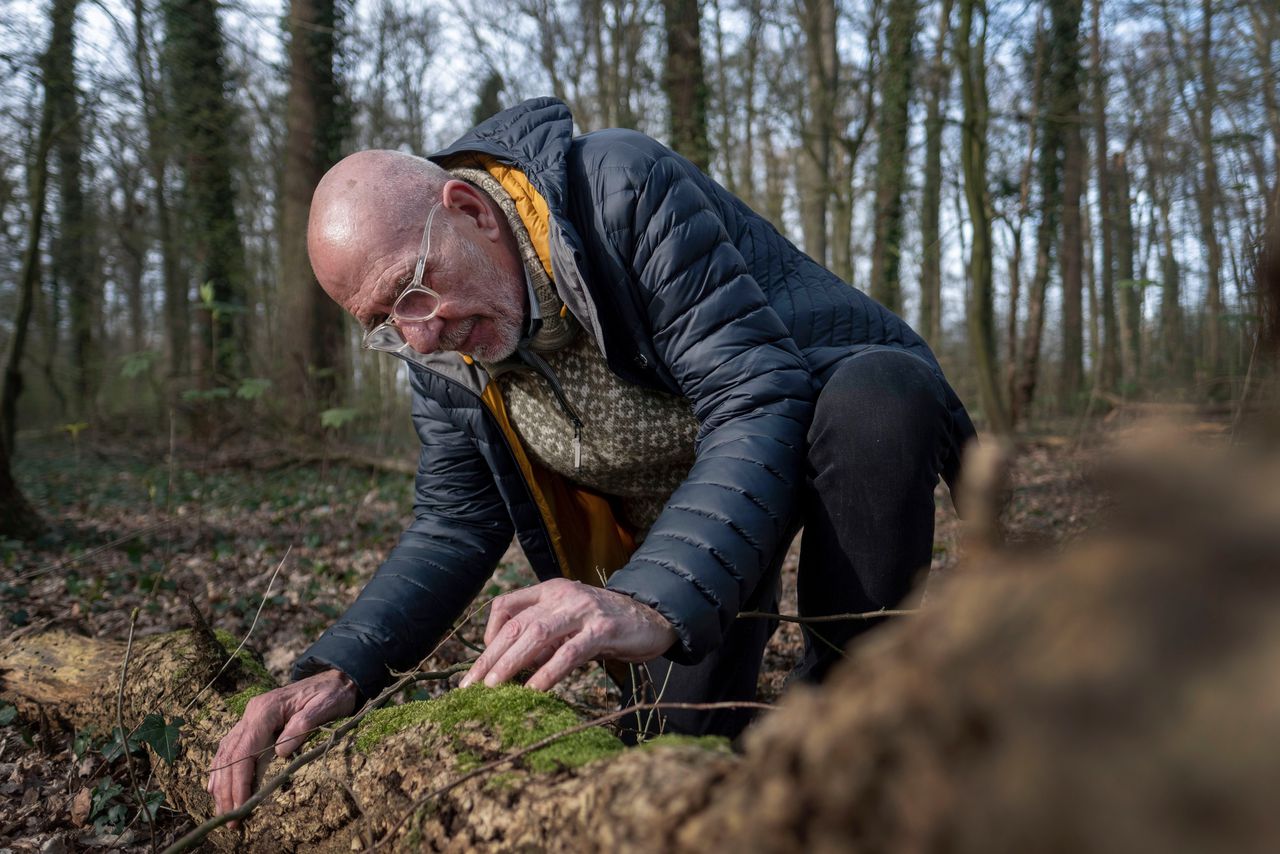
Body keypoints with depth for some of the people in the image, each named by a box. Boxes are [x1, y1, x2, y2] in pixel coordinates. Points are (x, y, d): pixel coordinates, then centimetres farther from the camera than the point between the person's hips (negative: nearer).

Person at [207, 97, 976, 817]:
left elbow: (758, 398, -38)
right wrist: (337, 671, -22)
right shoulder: (441, 351, -10)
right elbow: (454, 526, -6)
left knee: (879, 392, -39)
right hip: (665, 514, 5)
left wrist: (654, 604, -52)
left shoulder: (624, 189, -31)